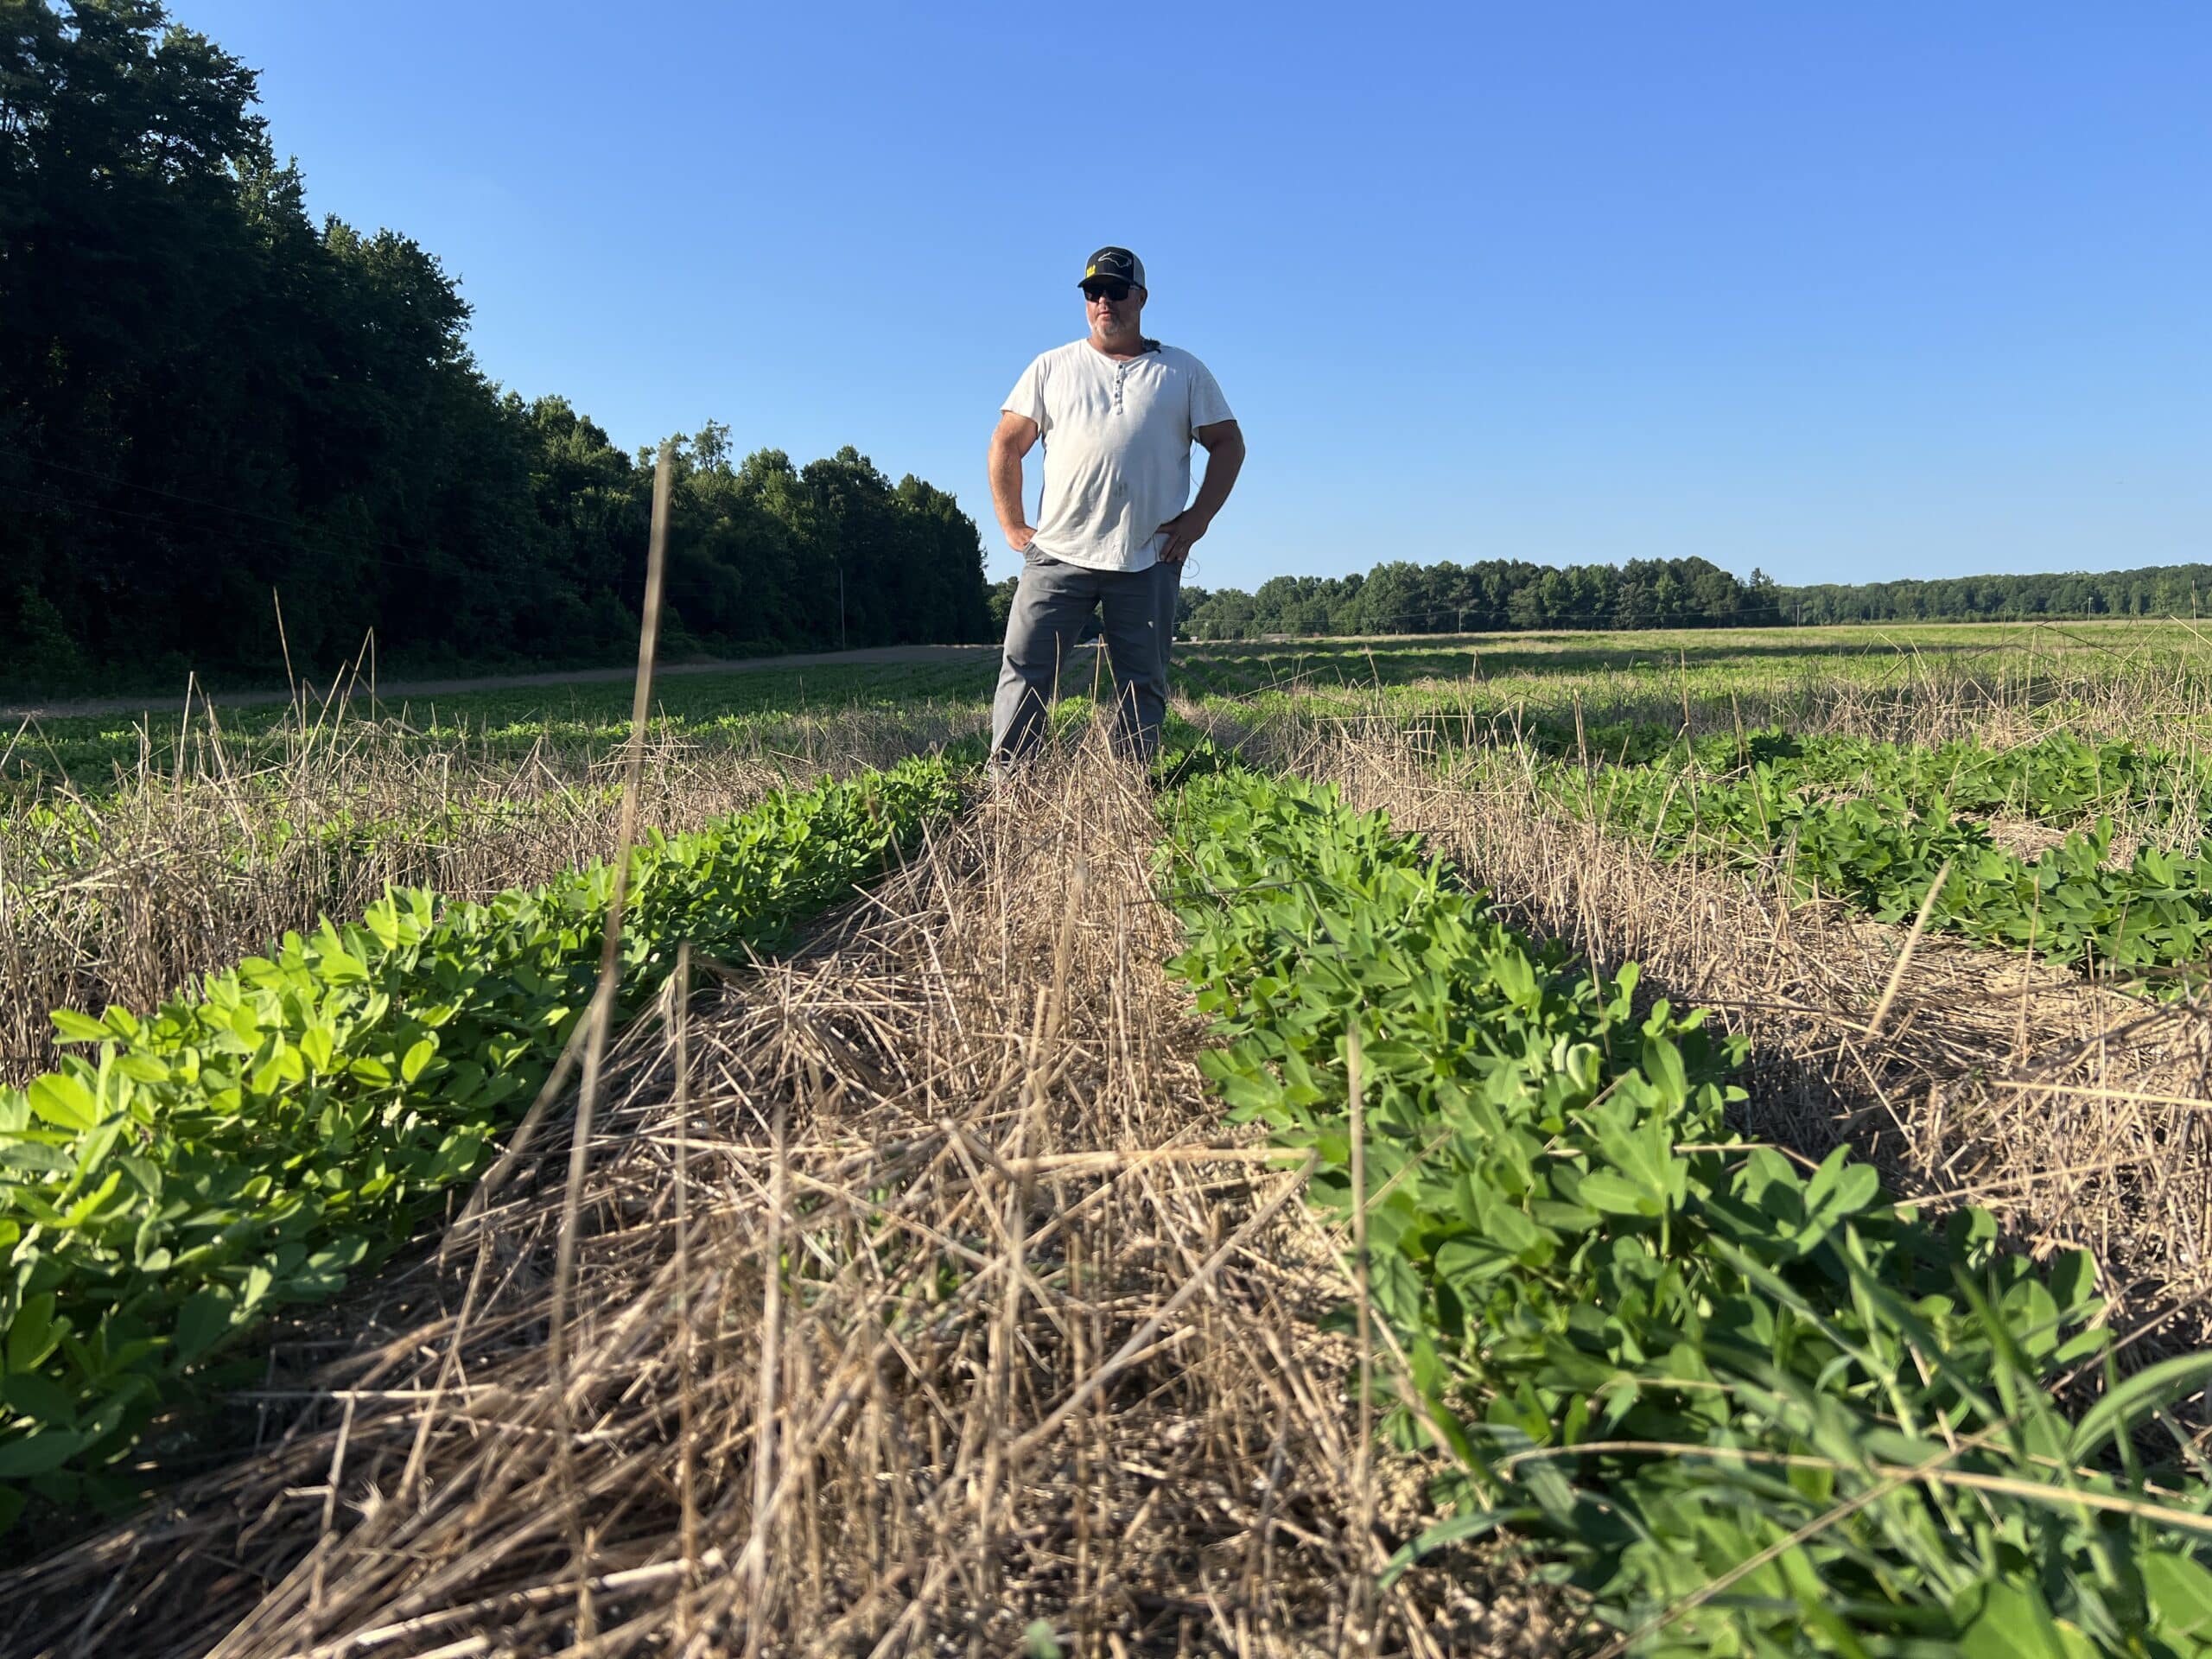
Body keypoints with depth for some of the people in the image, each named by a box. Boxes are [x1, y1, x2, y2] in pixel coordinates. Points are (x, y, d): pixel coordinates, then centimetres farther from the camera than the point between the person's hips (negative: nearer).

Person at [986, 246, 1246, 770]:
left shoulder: (1183, 372, 13)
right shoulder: (1052, 368, 12)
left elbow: (1228, 443, 13)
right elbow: (1006, 445, 12)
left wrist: (1198, 518, 1)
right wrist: (1012, 527, 3)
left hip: (1149, 560, 0)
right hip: (1057, 552, 0)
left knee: (1143, 688, 2)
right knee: (1024, 673, -8)